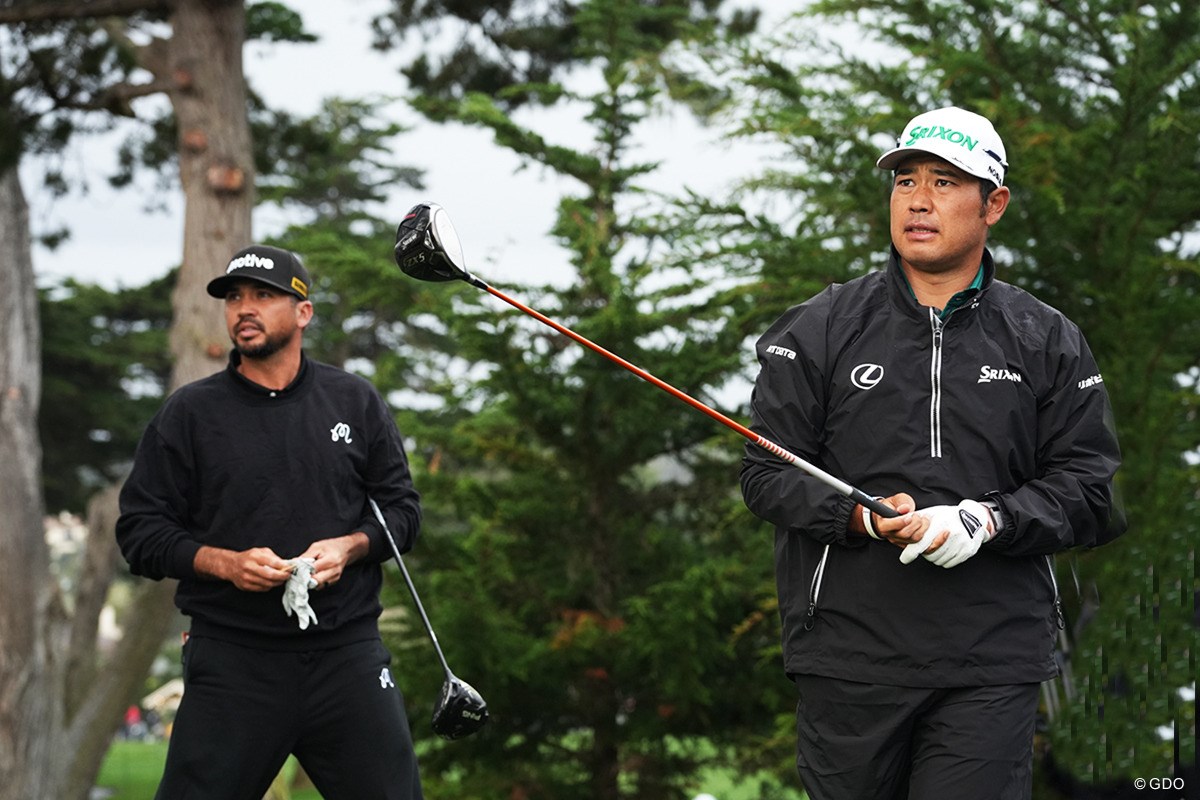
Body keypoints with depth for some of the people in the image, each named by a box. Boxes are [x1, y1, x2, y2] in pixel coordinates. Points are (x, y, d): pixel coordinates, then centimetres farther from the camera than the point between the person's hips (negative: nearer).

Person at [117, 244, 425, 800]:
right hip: (232, 660, -1)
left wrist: (350, 547, -7)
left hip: (347, 652, 1)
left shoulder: (355, 402, 10)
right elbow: (139, 530, 3)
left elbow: (402, 508, 14)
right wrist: (224, 562, -13)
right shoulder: (189, 412, 5)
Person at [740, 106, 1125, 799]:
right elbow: (767, 475, 3)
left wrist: (985, 521, -15)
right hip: (848, 653, 1)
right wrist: (864, 519, -15)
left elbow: (1093, 493, 2)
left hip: (993, 670, 0)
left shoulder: (1049, 343, 7)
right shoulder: (819, 330, 6)